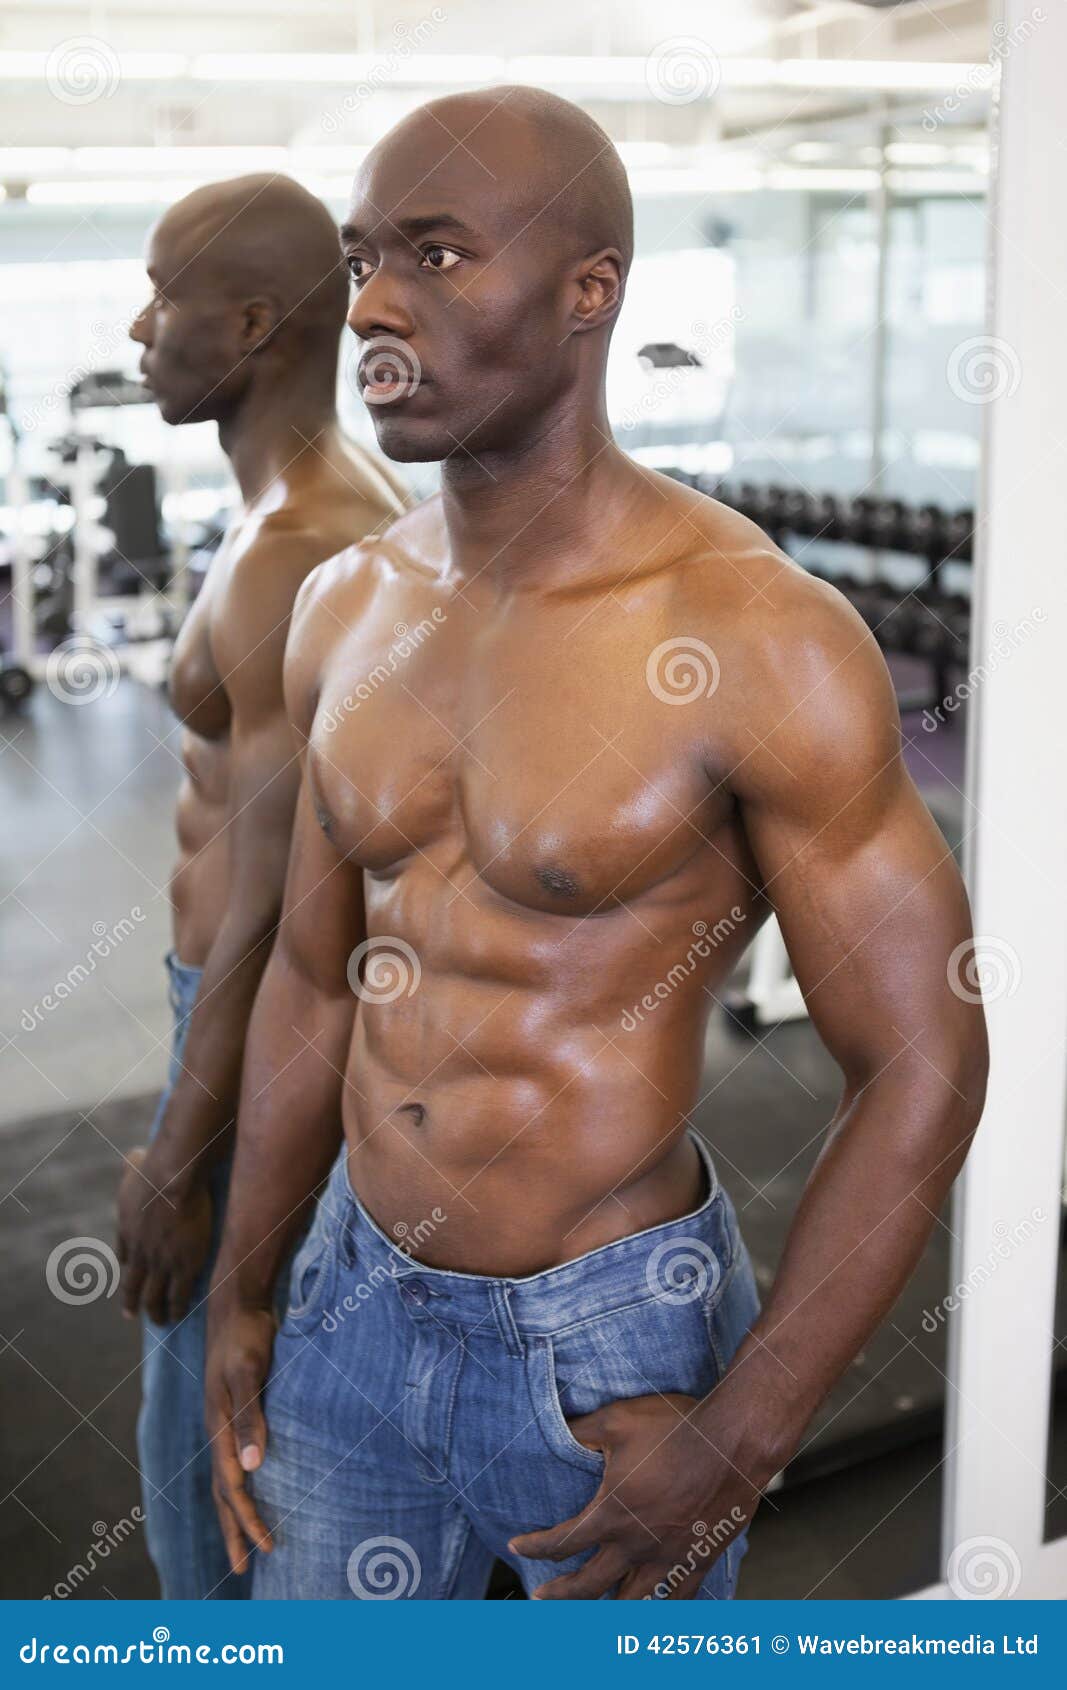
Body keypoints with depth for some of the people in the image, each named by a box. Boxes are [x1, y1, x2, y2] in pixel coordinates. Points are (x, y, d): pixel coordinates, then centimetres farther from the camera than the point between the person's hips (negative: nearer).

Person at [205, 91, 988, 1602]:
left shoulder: (759, 639, -20)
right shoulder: (347, 609, -1)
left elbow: (924, 1068, -15)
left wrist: (741, 1443, -14)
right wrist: (240, 1293, 12)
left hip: (616, 1338, -5)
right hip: (360, 1306, 5)